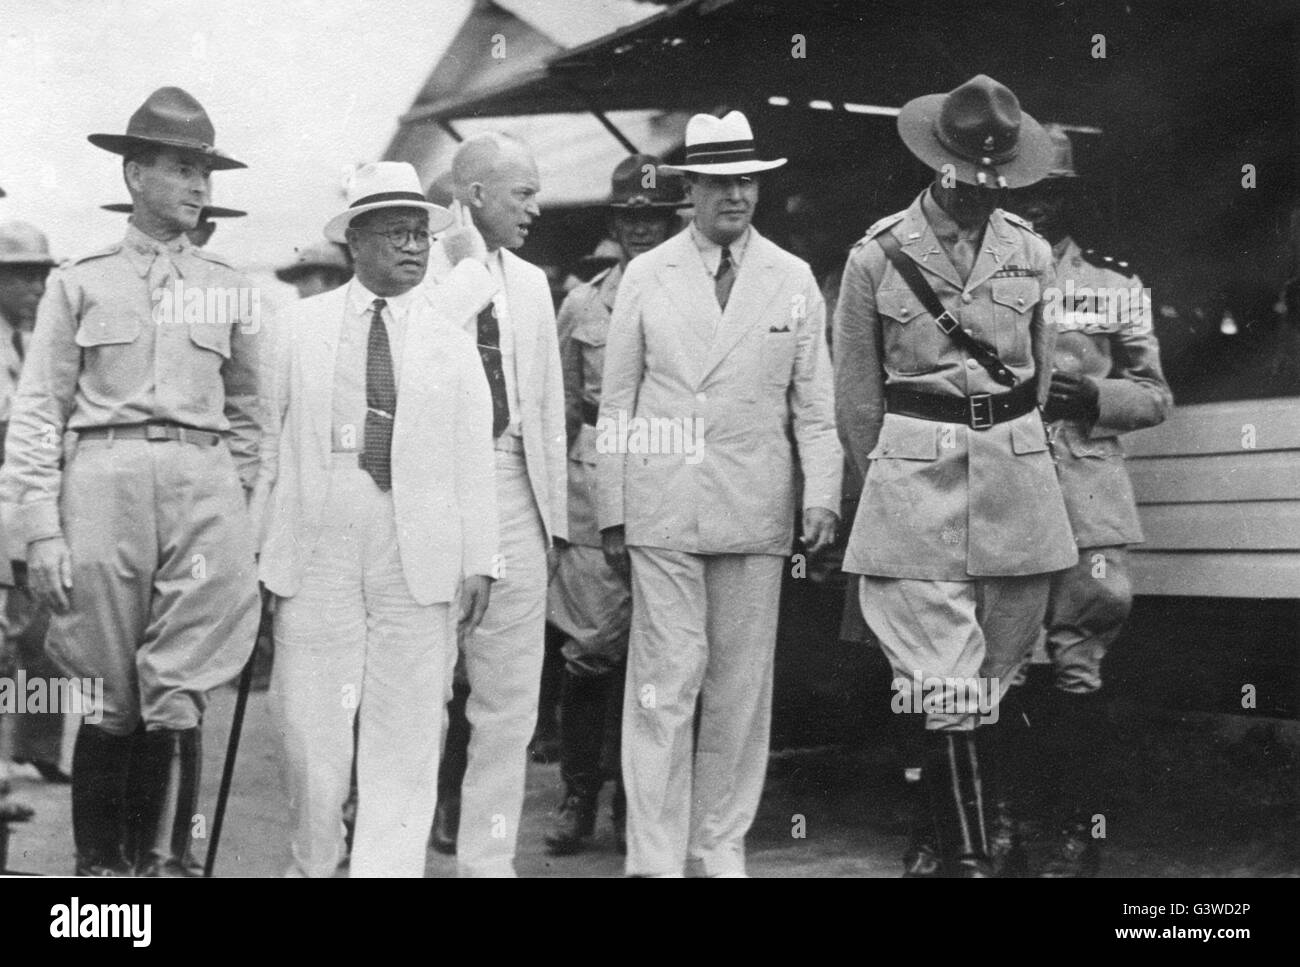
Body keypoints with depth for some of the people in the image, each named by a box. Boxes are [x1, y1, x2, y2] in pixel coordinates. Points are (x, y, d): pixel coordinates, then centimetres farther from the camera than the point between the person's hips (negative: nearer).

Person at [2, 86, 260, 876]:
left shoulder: (229, 286, 13)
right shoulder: (80, 281, 8)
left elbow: (246, 412, 17)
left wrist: (239, 507, 7)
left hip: (204, 485, 1)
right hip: (104, 483, -1)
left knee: (179, 699, -4)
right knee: (108, 698, 3)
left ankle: (165, 858, 4)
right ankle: (99, 861, 16)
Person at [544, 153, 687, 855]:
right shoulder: (582, 304, 11)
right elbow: (566, 408, 14)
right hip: (594, 485, 1)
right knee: (590, 650, -2)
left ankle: (634, 803, 15)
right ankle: (577, 797, 12)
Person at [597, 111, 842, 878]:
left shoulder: (795, 280, 9)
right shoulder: (646, 277, 6)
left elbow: (816, 402, 8)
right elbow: (617, 404, 7)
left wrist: (823, 496, -5)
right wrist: (611, 512, 3)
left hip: (757, 513, 2)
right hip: (662, 511, -1)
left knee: (741, 686, 6)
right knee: (666, 682, -4)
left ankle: (721, 845, 18)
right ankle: (655, 856, 2)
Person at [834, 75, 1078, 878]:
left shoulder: (1031, 254, 7)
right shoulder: (878, 256, -2)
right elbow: (856, 396, 4)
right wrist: (889, 479, 7)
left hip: (1018, 472, 4)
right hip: (916, 474, -3)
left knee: (999, 674, 7)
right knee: (946, 683, -7)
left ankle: (962, 810, 21)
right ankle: (966, 853, -4)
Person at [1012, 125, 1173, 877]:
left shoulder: (1118, 287, 12)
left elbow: (1155, 396, 11)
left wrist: (1091, 396, -7)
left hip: (1087, 501, 0)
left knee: (1076, 667, -3)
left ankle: (1076, 834, 8)